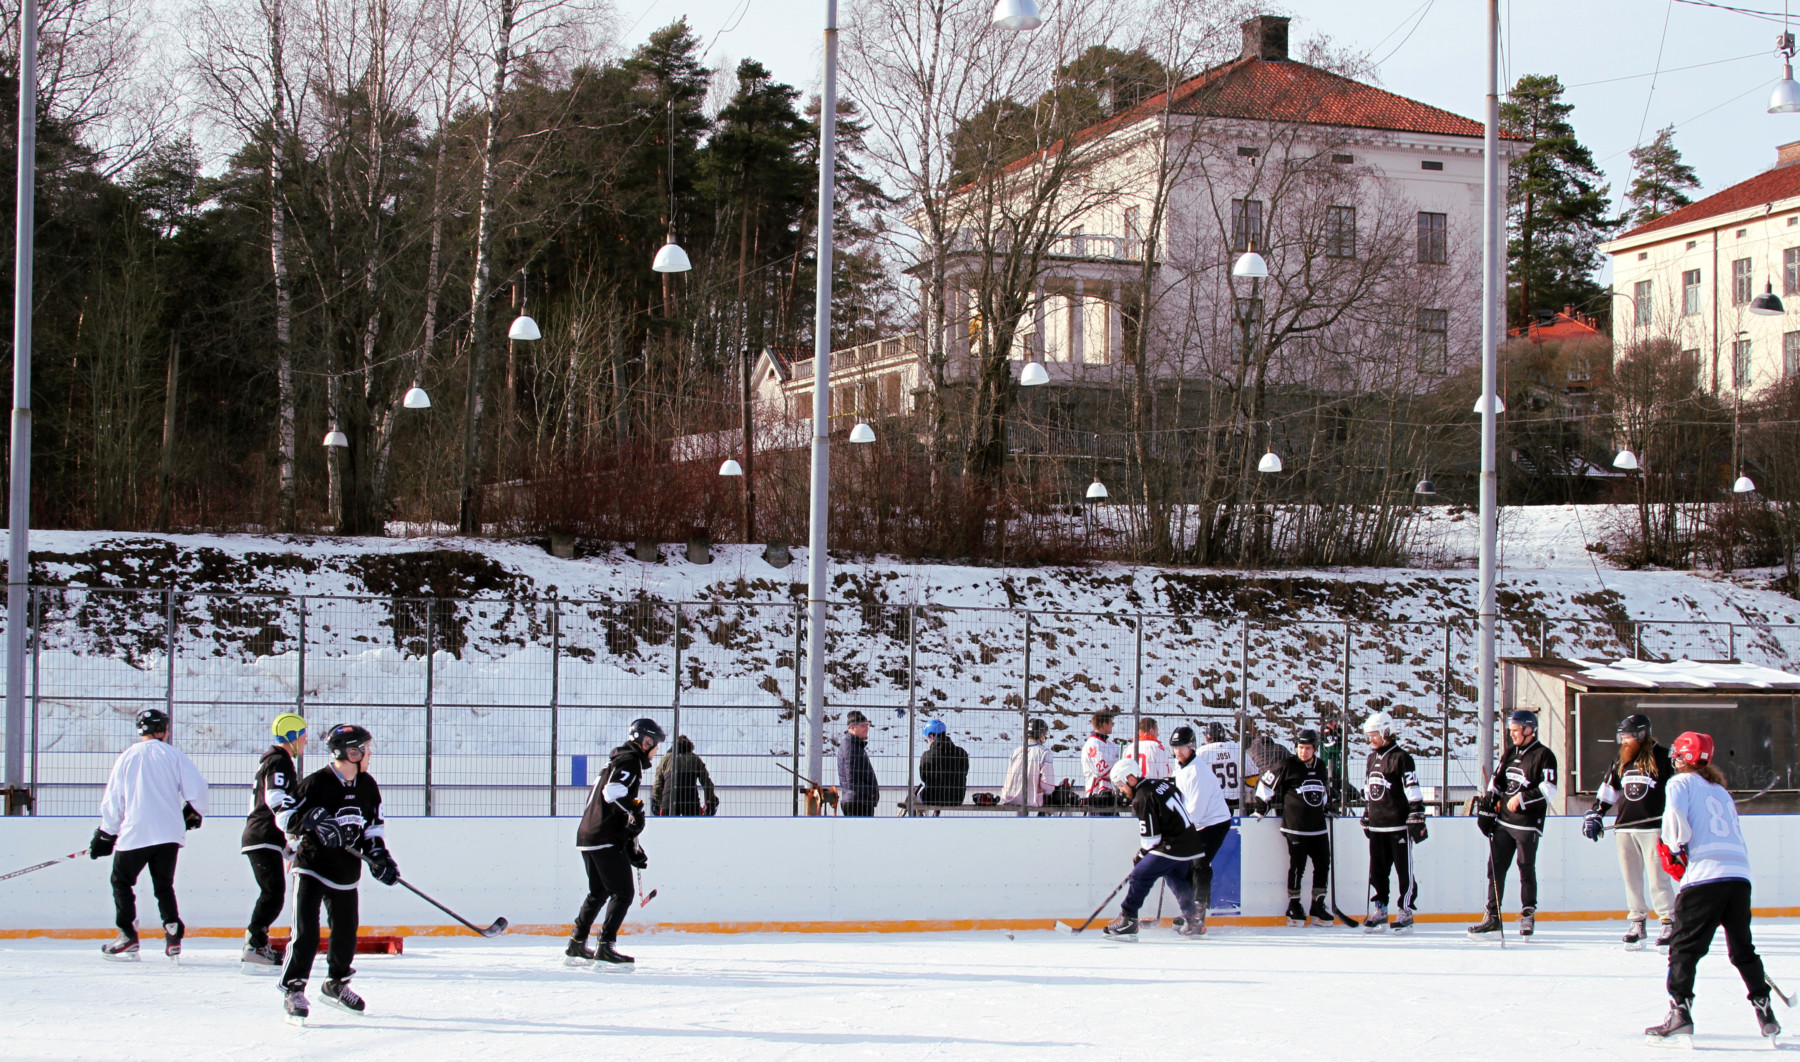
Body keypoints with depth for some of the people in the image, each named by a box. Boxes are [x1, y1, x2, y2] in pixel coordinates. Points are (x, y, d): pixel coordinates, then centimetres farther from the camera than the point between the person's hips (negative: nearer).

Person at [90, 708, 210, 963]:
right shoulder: (173, 755, 3)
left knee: (121, 881, 14)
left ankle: (128, 939, 5)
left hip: (134, 834, -1)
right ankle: (173, 936, 2)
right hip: (169, 835, 2)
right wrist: (193, 814, 16)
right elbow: (196, 788, -4)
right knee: (164, 885, 15)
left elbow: (112, 801, 5)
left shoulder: (127, 758, 4)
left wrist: (105, 836, 13)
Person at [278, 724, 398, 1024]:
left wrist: (379, 856, 2)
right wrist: (312, 822, -29)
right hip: (312, 866, -6)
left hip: (346, 873, 6)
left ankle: (336, 983, 33)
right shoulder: (317, 782, -15)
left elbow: (373, 825, 15)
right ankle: (293, 989, -6)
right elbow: (284, 815, -13)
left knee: (346, 931, 12)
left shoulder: (367, 786, 5)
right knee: (306, 931, -14)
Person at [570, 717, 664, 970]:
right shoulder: (629, 760, -6)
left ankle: (576, 946, 26)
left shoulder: (623, 761, 26)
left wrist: (633, 848, 27)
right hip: (605, 839, -10)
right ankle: (605, 948, -14)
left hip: (587, 836, 10)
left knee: (599, 893, 20)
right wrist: (634, 811, -29)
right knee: (623, 892, -9)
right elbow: (613, 791, -26)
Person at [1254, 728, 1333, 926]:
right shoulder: (1287, 766, -7)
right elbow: (1265, 783, 0)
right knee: (1298, 865, -5)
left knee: (1323, 864, 4)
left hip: (1318, 827, 6)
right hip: (1295, 826, -6)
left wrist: (1327, 806, 22)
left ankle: (1317, 907, 13)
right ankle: (1294, 906, 7)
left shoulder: (1321, 767, 11)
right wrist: (1263, 804, -1)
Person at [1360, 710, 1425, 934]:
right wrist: (1366, 817, 25)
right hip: (1376, 826, 7)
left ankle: (1405, 913, 4)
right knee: (1377, 870, 8)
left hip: (1398, 825, -7)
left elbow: (1413, 791, -12)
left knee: (1404, 870, -1)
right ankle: (1379, 911, 15)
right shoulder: (1373, 758, 16)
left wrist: (1417, 819, -15)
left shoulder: (1401, 758, -8)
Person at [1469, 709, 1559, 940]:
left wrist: (1523, 798, -21)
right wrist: (1486, 809, 11)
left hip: (1527, 824, -6)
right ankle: (1493, 916, 7)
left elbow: (1549, 790, -16)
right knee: (1495, 867, 3)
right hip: (1503, 822, 7)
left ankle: (1528, 916, 12)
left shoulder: (1543, 756, -7)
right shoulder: (1509, 753, 15)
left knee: (1526, 869, 0)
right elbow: (1496, 782, 19)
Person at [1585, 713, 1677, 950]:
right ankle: (1637, 922, 12)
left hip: (1653, 827, -6)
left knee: (1658, 877, -8)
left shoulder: (1661, 757, -3)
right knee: (1631, 877, 5)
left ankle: (1670, 922, 0)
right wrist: (1595, 815, 13)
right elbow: (1608, 790, 20)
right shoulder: (1620, 762, 14)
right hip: (1625, 827, 6)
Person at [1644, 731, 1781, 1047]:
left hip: (1705, 875, -6)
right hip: (1740, 874, 6)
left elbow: (1675, 819, -10)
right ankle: (1765, 1013, 16)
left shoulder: (1681, 782, 8)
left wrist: (1672, 851, 7)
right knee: (1742, 947, 17)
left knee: (1684, 947, -4)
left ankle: (1679, 1013, -15)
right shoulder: (1722, 791, 28)